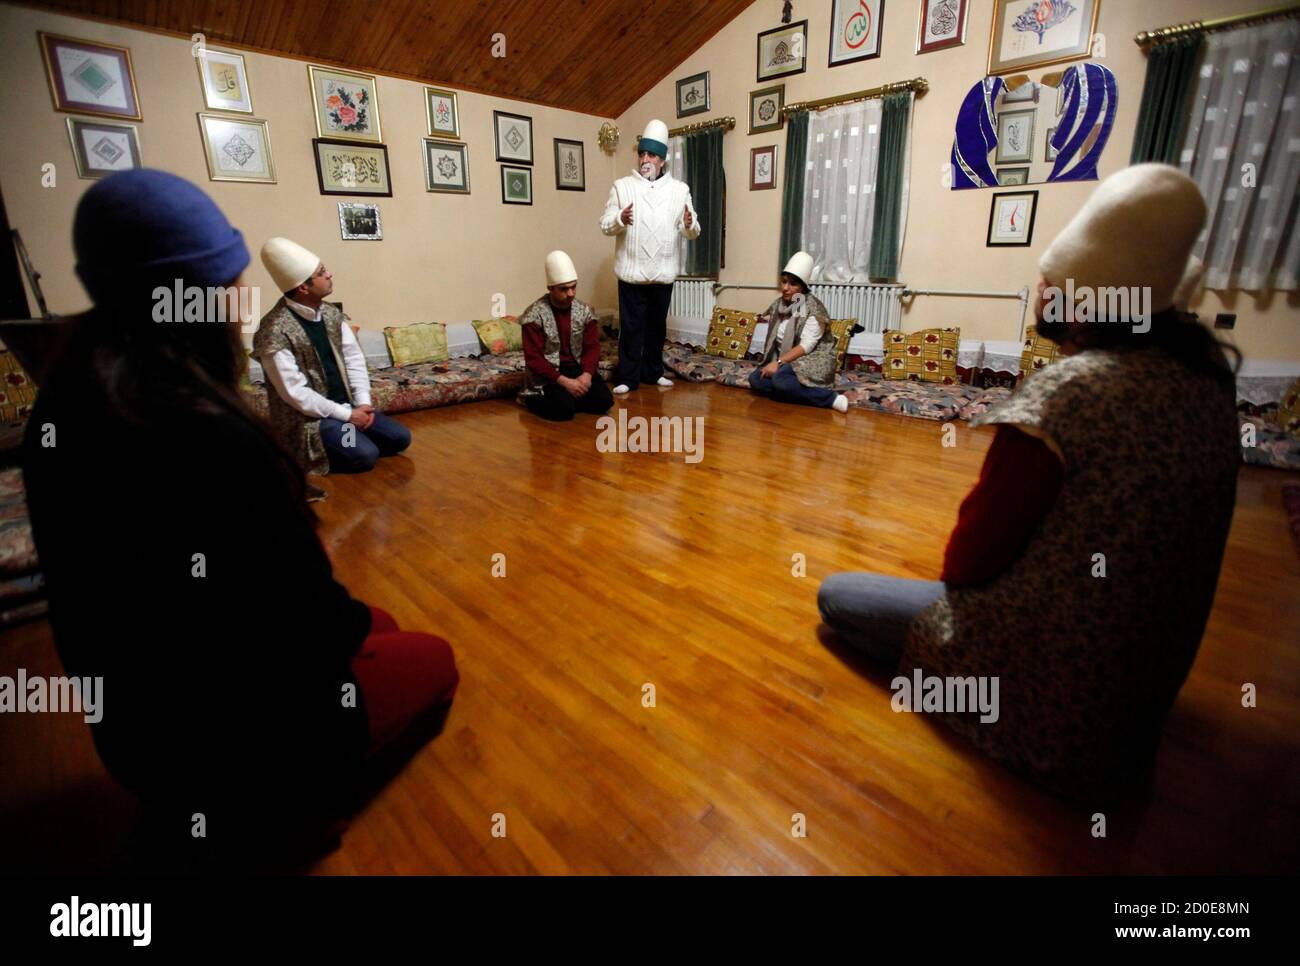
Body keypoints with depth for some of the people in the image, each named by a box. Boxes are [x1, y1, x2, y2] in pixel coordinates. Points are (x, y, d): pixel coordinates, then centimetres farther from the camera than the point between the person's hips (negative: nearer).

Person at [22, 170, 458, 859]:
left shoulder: (65, 413, -6)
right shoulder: (215, 445, -35)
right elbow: (303, 615, -26)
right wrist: (354, 621, -3)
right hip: (226, 733, -7)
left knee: (379, 624, 24)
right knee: (433, 657, 14)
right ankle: (286, 799, 20)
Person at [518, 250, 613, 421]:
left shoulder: (585, 311, 1)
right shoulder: (535, 315, -13)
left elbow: (592, 347, 1)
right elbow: (533, 359, -16)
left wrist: (587, 374, -20)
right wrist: (564, 381, -25)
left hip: (578, 367, 5)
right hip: (548, 373, -4)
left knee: (604, 401, -17)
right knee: (563, 409, -29)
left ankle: (566, 398, 6)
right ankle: (536, 399, 3)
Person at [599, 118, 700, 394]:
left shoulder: (679, 189, 6)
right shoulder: (622, 186, 2)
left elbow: (691, 231, 4)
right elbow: (605, 224, -2)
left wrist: (690, 225, -20)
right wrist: (620, 220, -24)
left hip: (664, 272, 2)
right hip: (632, 271, -2)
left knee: (657, 325, 12)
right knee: (631, 326, 0)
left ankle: (653, 372, 25)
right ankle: (627, 377, 8)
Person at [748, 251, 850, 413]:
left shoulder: (813, 308, -13)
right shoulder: (779, 304, 8)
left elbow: (806, 346, -22)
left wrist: (779, 362, -27)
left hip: (812, 360, -7)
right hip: (787, 360, 7)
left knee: (781, 380, -36)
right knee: (755, 379, -17)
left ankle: (831, 398, -25)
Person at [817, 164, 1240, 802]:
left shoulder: (1067, 390, -28)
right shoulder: (1203, 367, -4)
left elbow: (969, 558, -20)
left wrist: (958, 566, 3)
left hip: (1050, 679, -8)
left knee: (835, 595, 8)